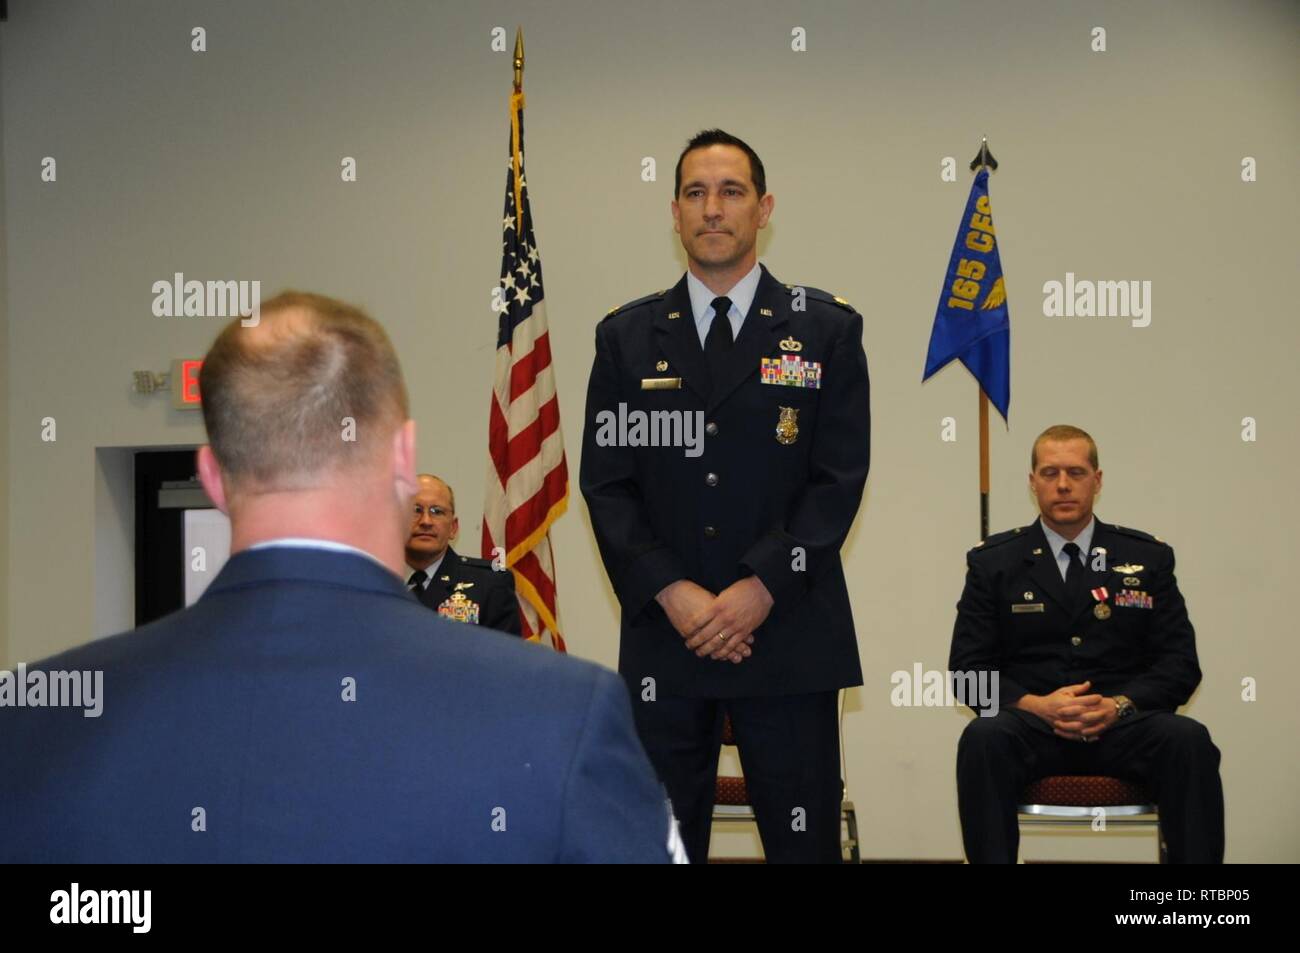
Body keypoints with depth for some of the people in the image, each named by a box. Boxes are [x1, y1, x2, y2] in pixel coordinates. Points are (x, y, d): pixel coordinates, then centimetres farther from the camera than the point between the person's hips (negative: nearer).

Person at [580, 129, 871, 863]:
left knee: (804, 842, 0)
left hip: (789, 636, -1)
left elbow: (840, 478, -2)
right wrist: (671, 594, -10)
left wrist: (761, 589, -12)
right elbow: (606, 482, 4)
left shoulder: (827, 329, 5)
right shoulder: (627, 337, 9)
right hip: (663, 640, 1)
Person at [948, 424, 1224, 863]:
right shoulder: (993, 562, 11)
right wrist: (1036, 705, -14)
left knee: (1189, 740, -31)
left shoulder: (1148, 558, 13)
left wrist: (1119, 705, -12)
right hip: (1032, 725, -1)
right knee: (982, 739, -35)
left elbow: (1180, 663, 8)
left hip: (1122, 727, 1)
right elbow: (967, 666, 5)